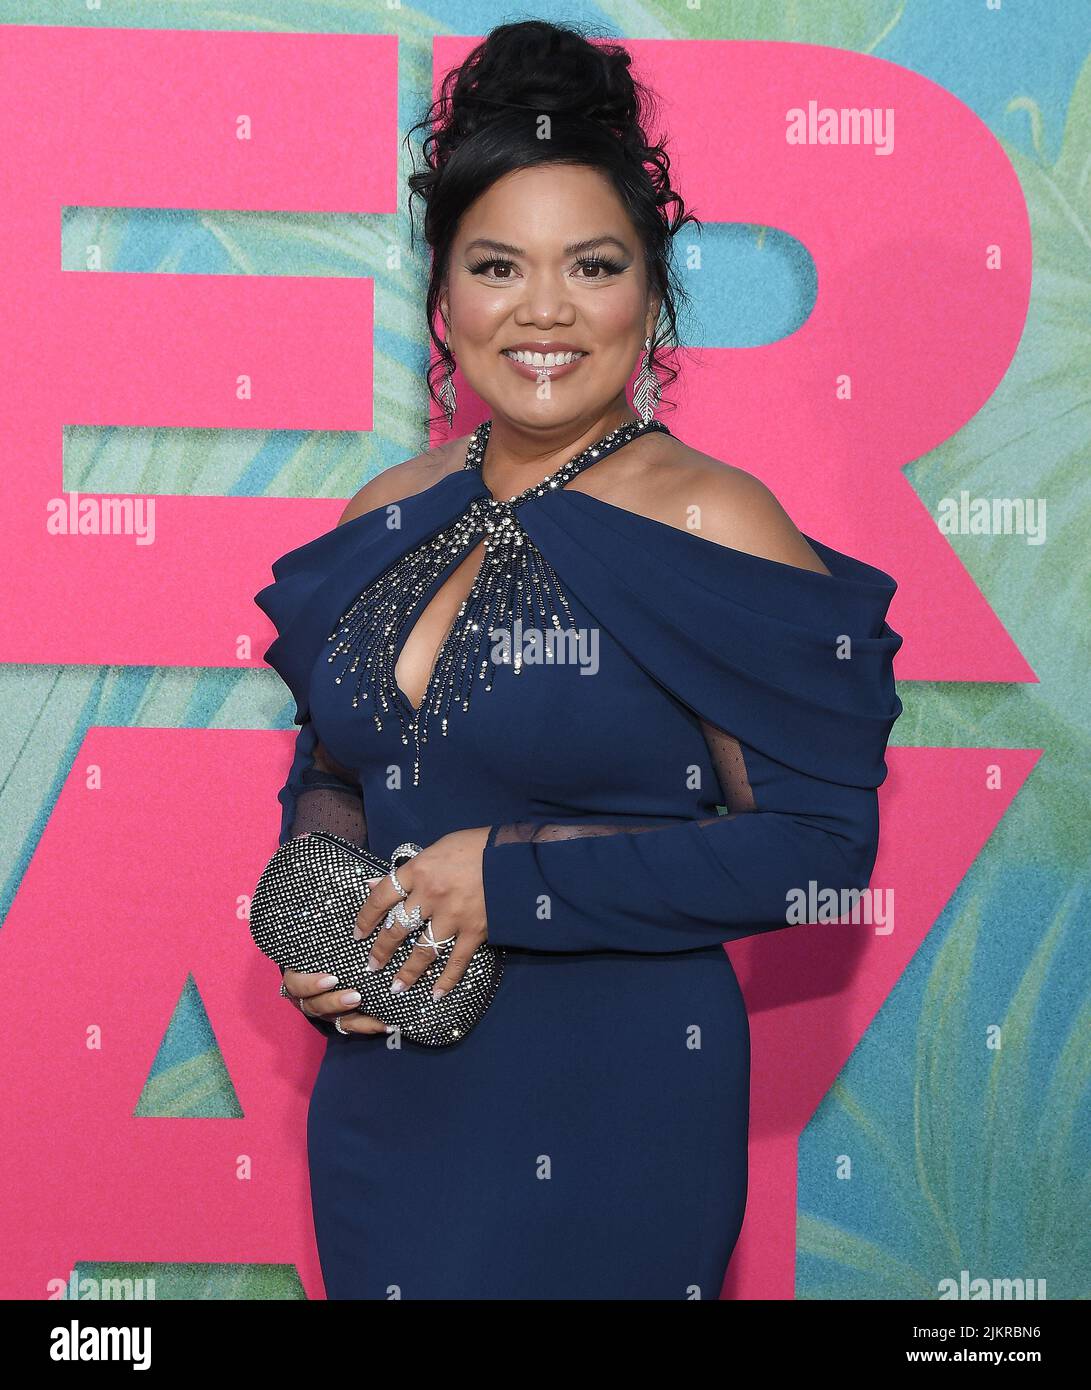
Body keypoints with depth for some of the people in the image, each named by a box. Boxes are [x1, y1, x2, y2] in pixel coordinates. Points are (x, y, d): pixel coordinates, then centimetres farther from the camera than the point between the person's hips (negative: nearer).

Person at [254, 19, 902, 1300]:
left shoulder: (711, 526, -12)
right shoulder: (385, 520, 5)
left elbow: (821, 840, -15)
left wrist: (511, 875, -19)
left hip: (609, 1111, -5)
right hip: (383, 1102, 5)